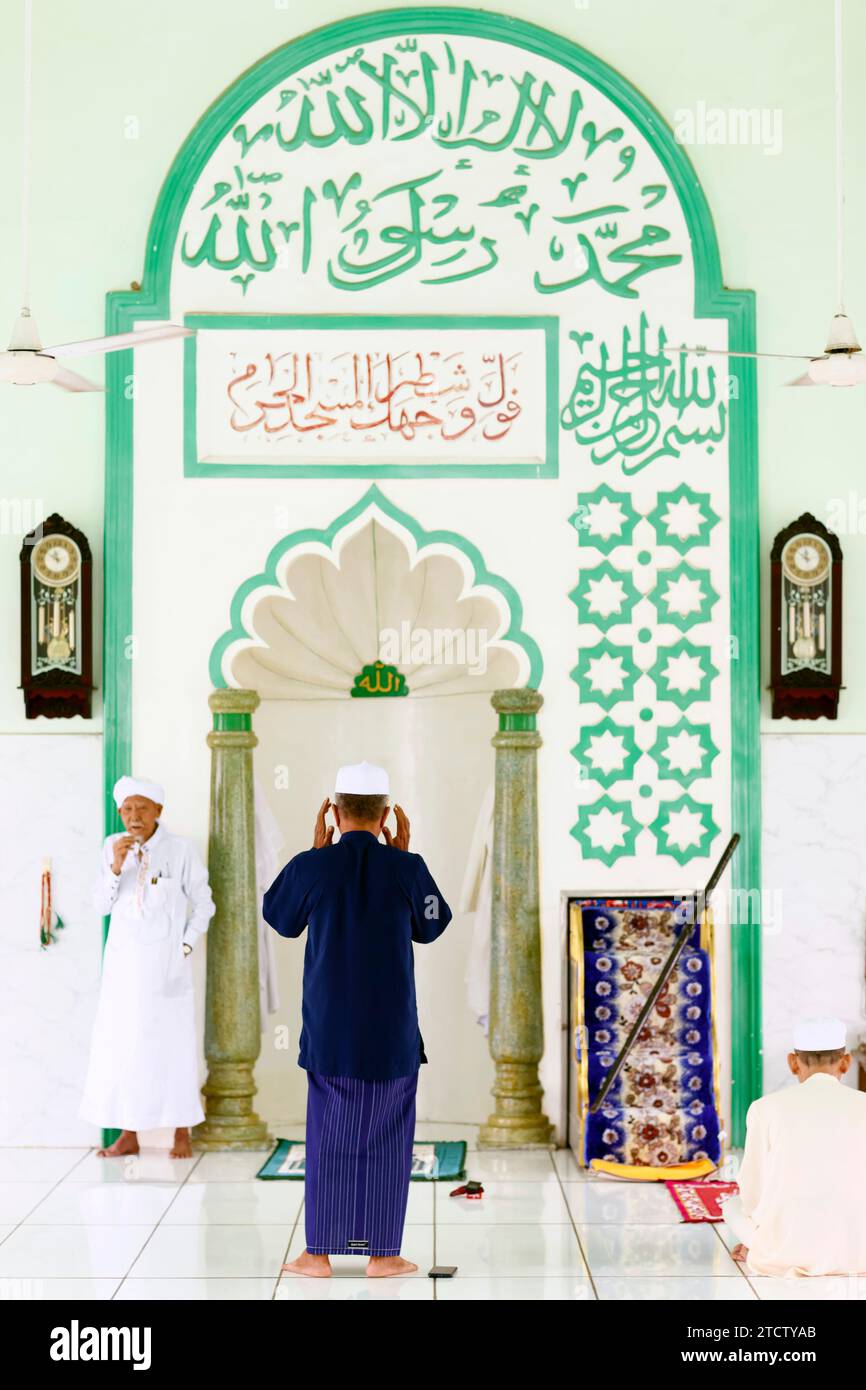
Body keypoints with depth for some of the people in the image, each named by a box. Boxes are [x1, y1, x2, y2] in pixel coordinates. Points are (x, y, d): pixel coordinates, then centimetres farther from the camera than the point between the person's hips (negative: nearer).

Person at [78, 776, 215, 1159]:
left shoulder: (180, 850, -9)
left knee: (173, 1043, -1)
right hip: (123, 960, 3)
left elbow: (203, 904, 0)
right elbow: (101, 905, -1)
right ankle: (128, 1134, 12)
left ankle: (182, 1134, 10)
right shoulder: (113, 847, 0)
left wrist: (186, 947, -6)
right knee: (120, 1043, 3)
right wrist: (116, 867, -15)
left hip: (165, 962, -3)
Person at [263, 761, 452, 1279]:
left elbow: (281, 919, 10)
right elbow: (432, 926, 9)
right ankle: (382, 1253, 13)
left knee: (328, 1138, 10)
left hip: (329, 1029, 1)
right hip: (393, 1031, 0)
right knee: (387, 1139, 9)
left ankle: (319, 1253, 13)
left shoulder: (311, 866, -10)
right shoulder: (407, 868, -9)